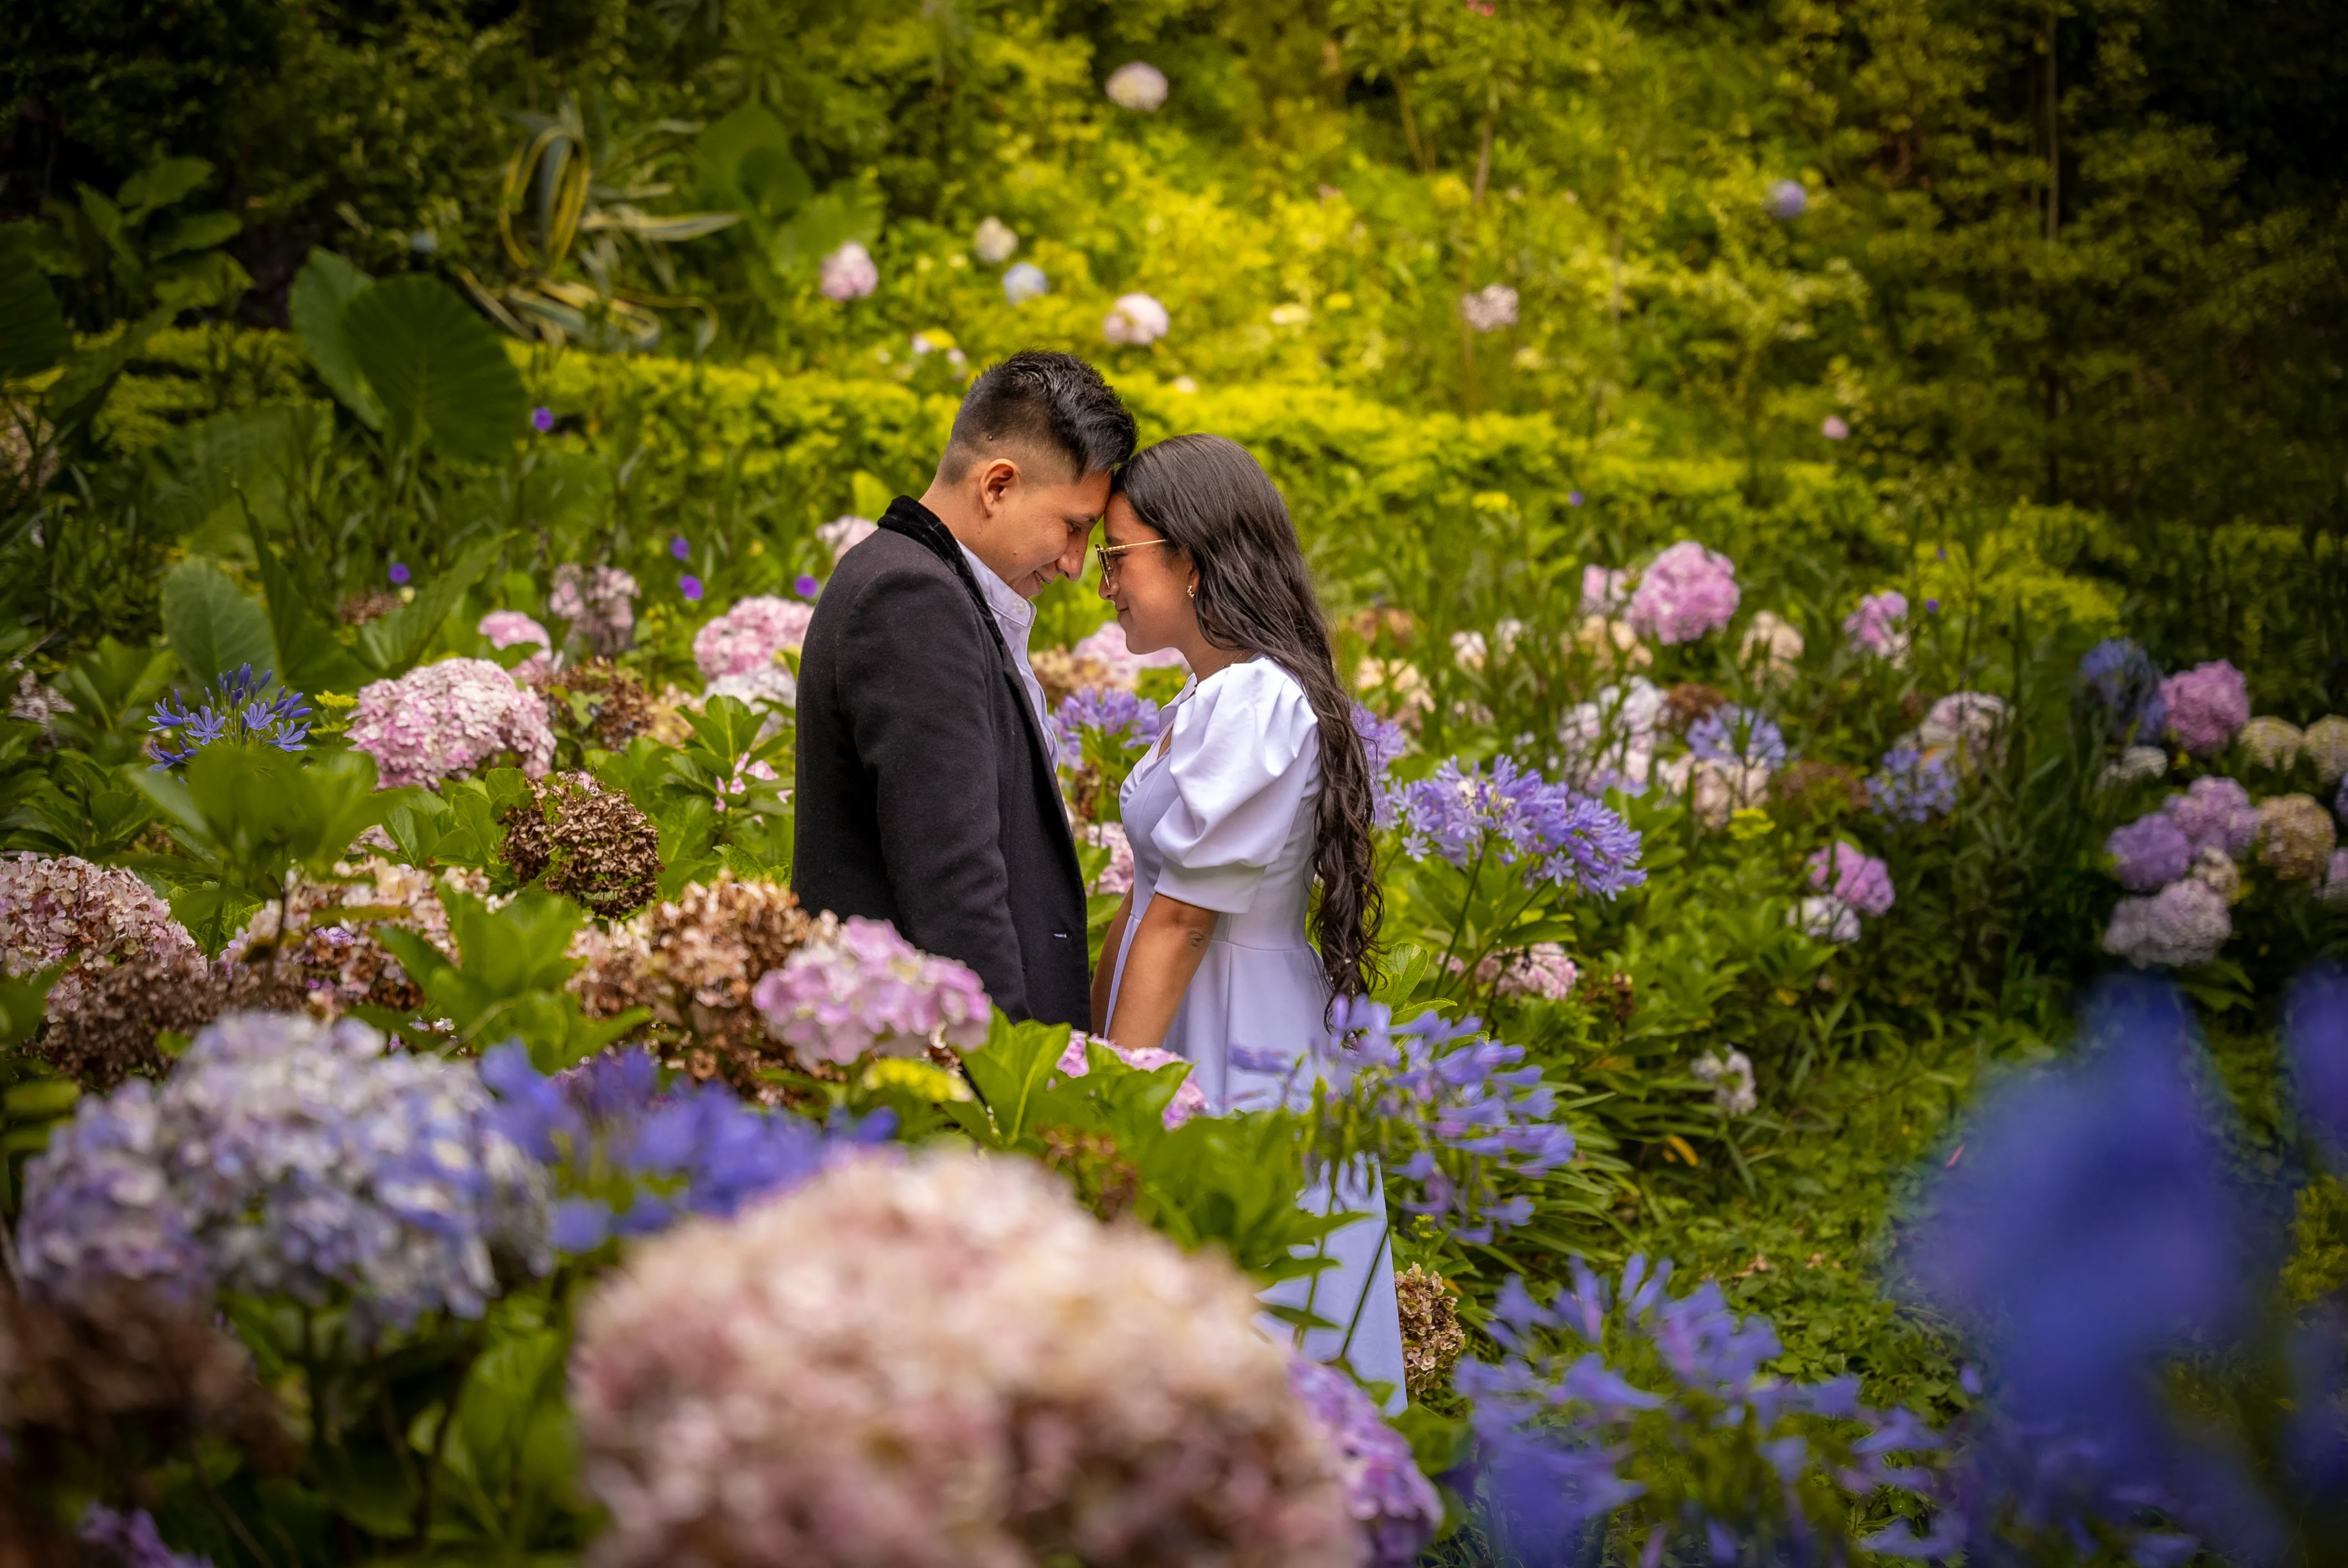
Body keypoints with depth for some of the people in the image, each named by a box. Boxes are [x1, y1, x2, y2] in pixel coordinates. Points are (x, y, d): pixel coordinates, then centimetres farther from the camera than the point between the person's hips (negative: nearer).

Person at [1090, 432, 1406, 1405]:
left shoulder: (1252, 704, -18)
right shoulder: (1214, 696, 12)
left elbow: (1182, 922, -19)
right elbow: (1145, 902, 13)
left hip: (1235, 1061, -9)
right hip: (1194, 1044, 9)